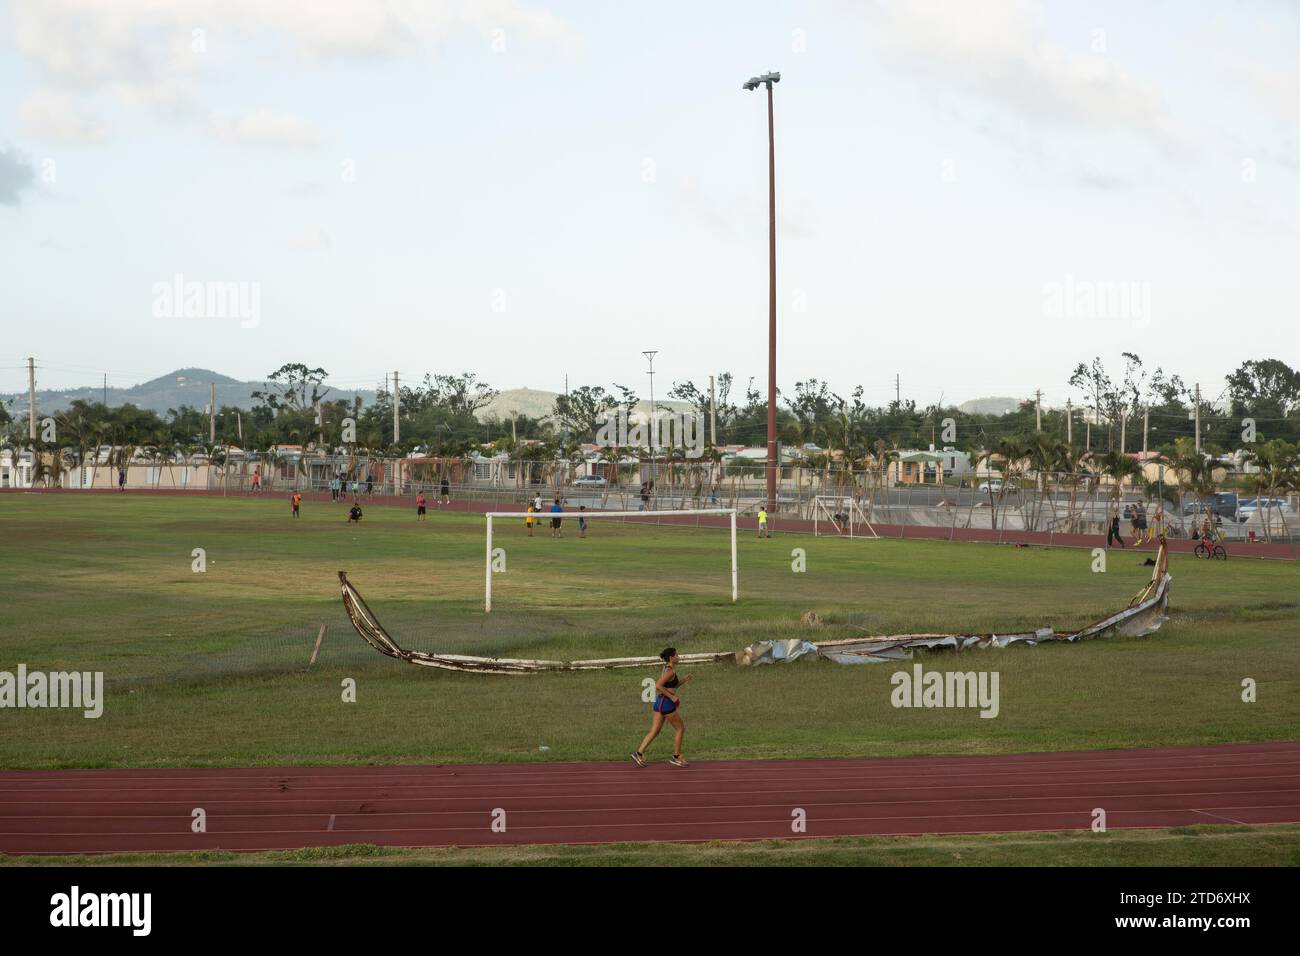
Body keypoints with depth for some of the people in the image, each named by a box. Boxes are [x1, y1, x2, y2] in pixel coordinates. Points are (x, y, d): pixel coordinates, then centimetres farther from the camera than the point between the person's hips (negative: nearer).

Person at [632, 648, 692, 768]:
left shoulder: (666, 669, 14)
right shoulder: (670, 671, -17)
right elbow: (658, 686, -26)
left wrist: (684, 679, 14)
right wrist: (672, 697, -21)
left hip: (660, 702, 9)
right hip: (667, 704, -9)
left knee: (654, 732, 8)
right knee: (681, 729, 6)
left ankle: (639, 754, 0)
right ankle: (676, 757, 12)